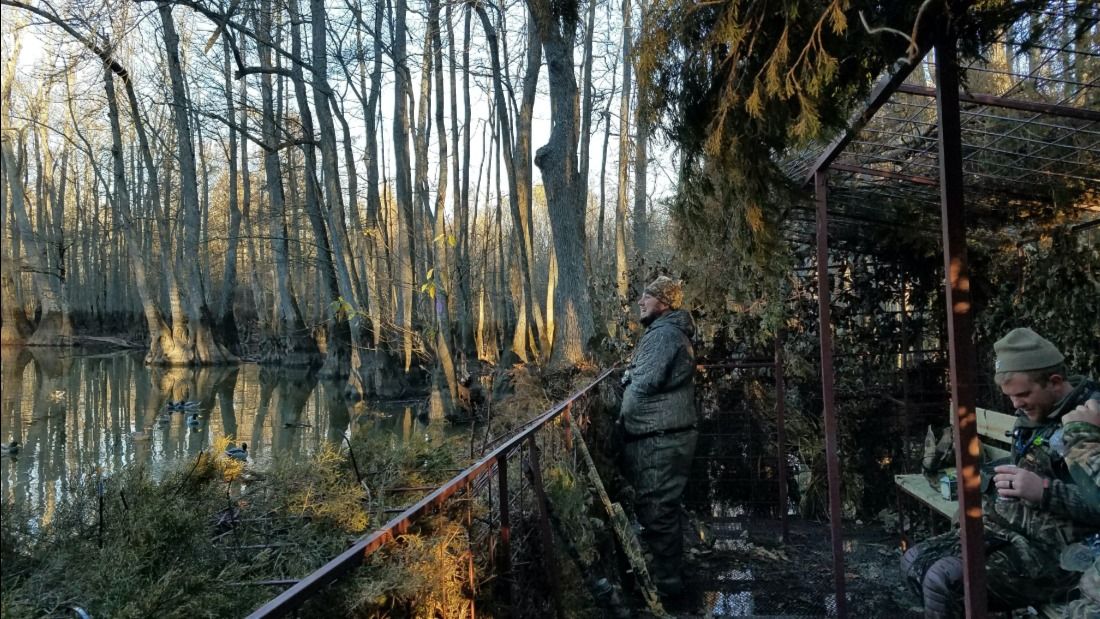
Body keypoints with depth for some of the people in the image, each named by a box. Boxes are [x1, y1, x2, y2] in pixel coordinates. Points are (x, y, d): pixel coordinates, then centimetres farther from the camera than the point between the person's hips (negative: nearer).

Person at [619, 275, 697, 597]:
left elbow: (644, 385, -21)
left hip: (658, 440, -11)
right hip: (665, 437, 11)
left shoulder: (663, 334, -15)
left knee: (655, 509, -3)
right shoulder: (669, 333, 19)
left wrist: (623, 417, -5)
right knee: (663, 507, 18)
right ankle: (667, 572, 30)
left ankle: (666, 580, 6)